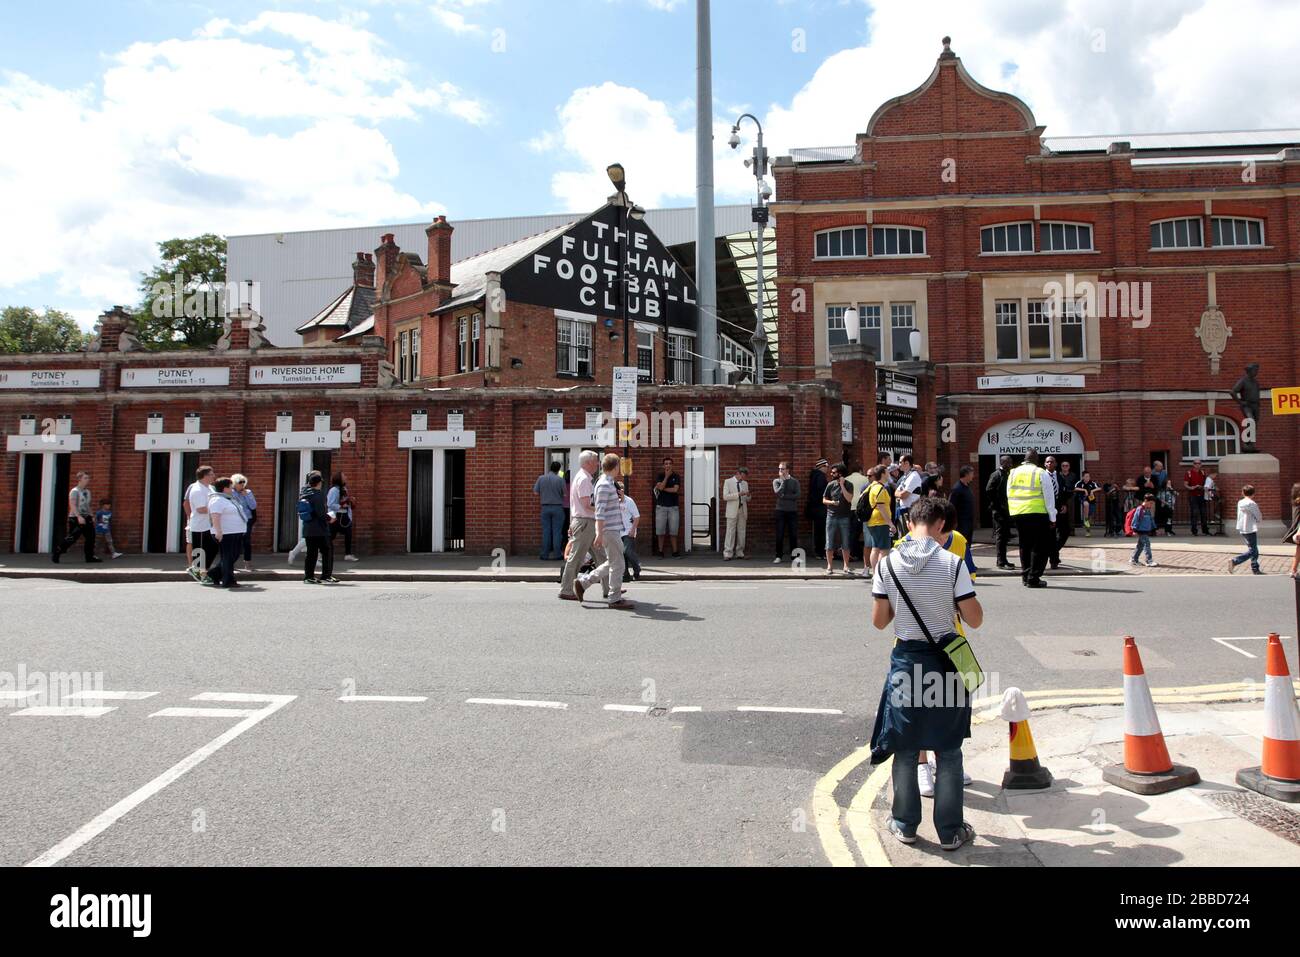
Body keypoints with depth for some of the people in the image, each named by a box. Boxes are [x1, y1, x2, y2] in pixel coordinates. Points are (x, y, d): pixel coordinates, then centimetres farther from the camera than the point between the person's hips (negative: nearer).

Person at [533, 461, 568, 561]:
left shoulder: (541, 478, 0)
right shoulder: (560, 480, -8)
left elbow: (536, 492, 1)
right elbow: (566, 494, -5)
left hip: (545, 507, 2)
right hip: (557, 507, -2)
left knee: (546, 531, 7)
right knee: (557, 531, 2)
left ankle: (545, 554, 7)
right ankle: (557, 554, 3)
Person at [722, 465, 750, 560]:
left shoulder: (745, 483, 14)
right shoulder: (728, 482, -1)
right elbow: (725, 496, -10)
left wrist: (748, 495, -5)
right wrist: (738, 494, -18)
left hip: (742, 511, 5)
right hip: (732, 511, -5)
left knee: (741, 533, 5)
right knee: (731, 532, -6)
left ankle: (739, 553, 12)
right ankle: (727, 554, -4)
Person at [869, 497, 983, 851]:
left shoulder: (888, 563, -7)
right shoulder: (952, 563, -13)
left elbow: (879, 621, -2)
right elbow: (975, 619, -9)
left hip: (906, 660, 2)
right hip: (946, 661, -1)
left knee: (905, 748, 15)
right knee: (948, 752, 12)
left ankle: (905, 825, 27)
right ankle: (950, 831, 22)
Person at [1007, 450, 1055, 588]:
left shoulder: (1013, 473, 10)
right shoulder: (1040, 473, -5)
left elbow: (1009, 495, 14)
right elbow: (1049, 496, -4)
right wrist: (1052, 518, 1)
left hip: (1017, 514, 5)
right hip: (1037, 514, -5)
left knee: (1024, 546, 16)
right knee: (1040, 547, 2)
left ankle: (1025, 576, 19)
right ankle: (1033, 578, -1)